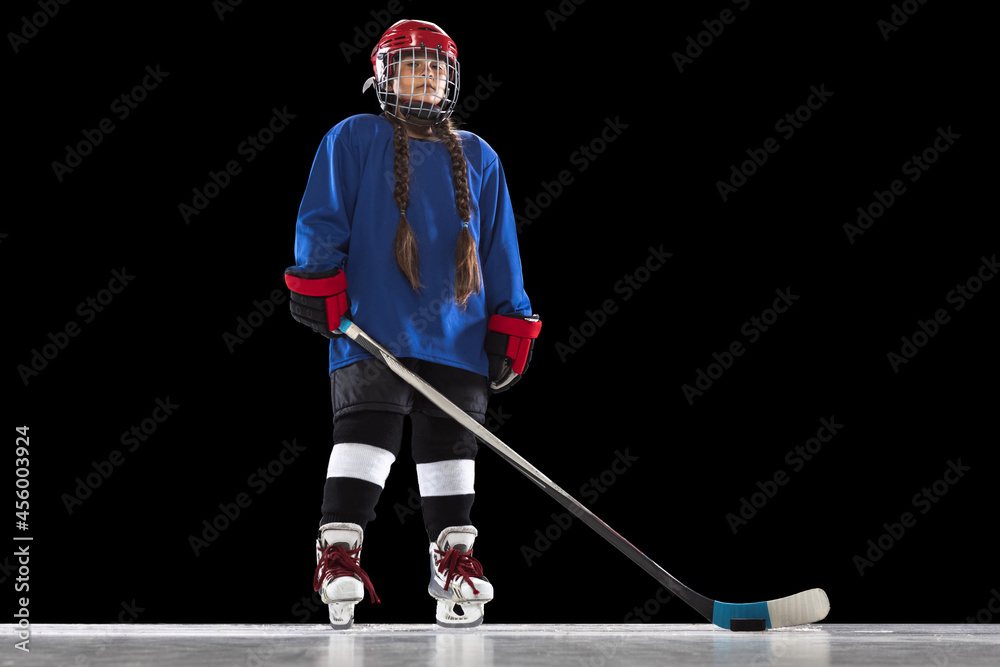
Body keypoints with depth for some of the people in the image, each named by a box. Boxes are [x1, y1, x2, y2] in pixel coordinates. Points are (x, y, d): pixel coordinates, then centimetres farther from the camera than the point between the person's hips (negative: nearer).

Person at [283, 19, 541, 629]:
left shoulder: (478, 159, 19)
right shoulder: (353, 140, 9)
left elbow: (500, 250, 17)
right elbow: (321, 216, 2)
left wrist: (510, 324, 10)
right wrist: (318, 281, -10)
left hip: (459, 336, 4)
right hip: (372, 328, -4)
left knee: (452, 444, 6)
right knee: (367, 430, -13)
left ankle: (455, 563, 13)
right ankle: (339, 553, -13)